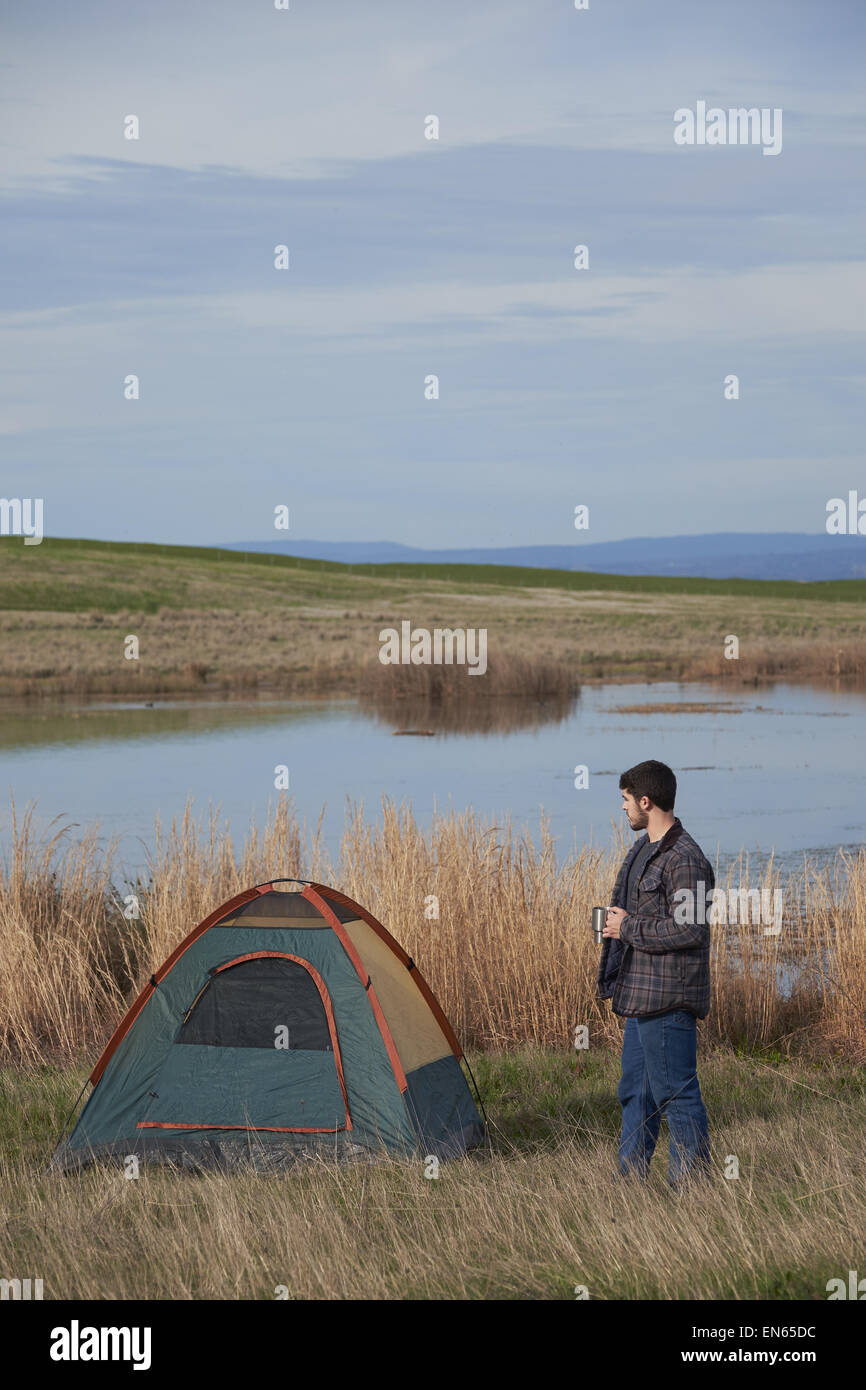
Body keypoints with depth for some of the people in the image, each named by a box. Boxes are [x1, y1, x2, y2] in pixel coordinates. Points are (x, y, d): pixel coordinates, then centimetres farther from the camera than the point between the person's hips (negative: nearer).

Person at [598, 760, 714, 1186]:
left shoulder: (684, 859, -17)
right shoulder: (644, 849, 15)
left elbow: (689, 929, -24)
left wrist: (629, 928, -15)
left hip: (668, 997, -11)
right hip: (641, 992, 11)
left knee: (676, 1090, -5)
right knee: (635, 1088, 17)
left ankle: (691, 1182, 2)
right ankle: (629, 1179, 26)